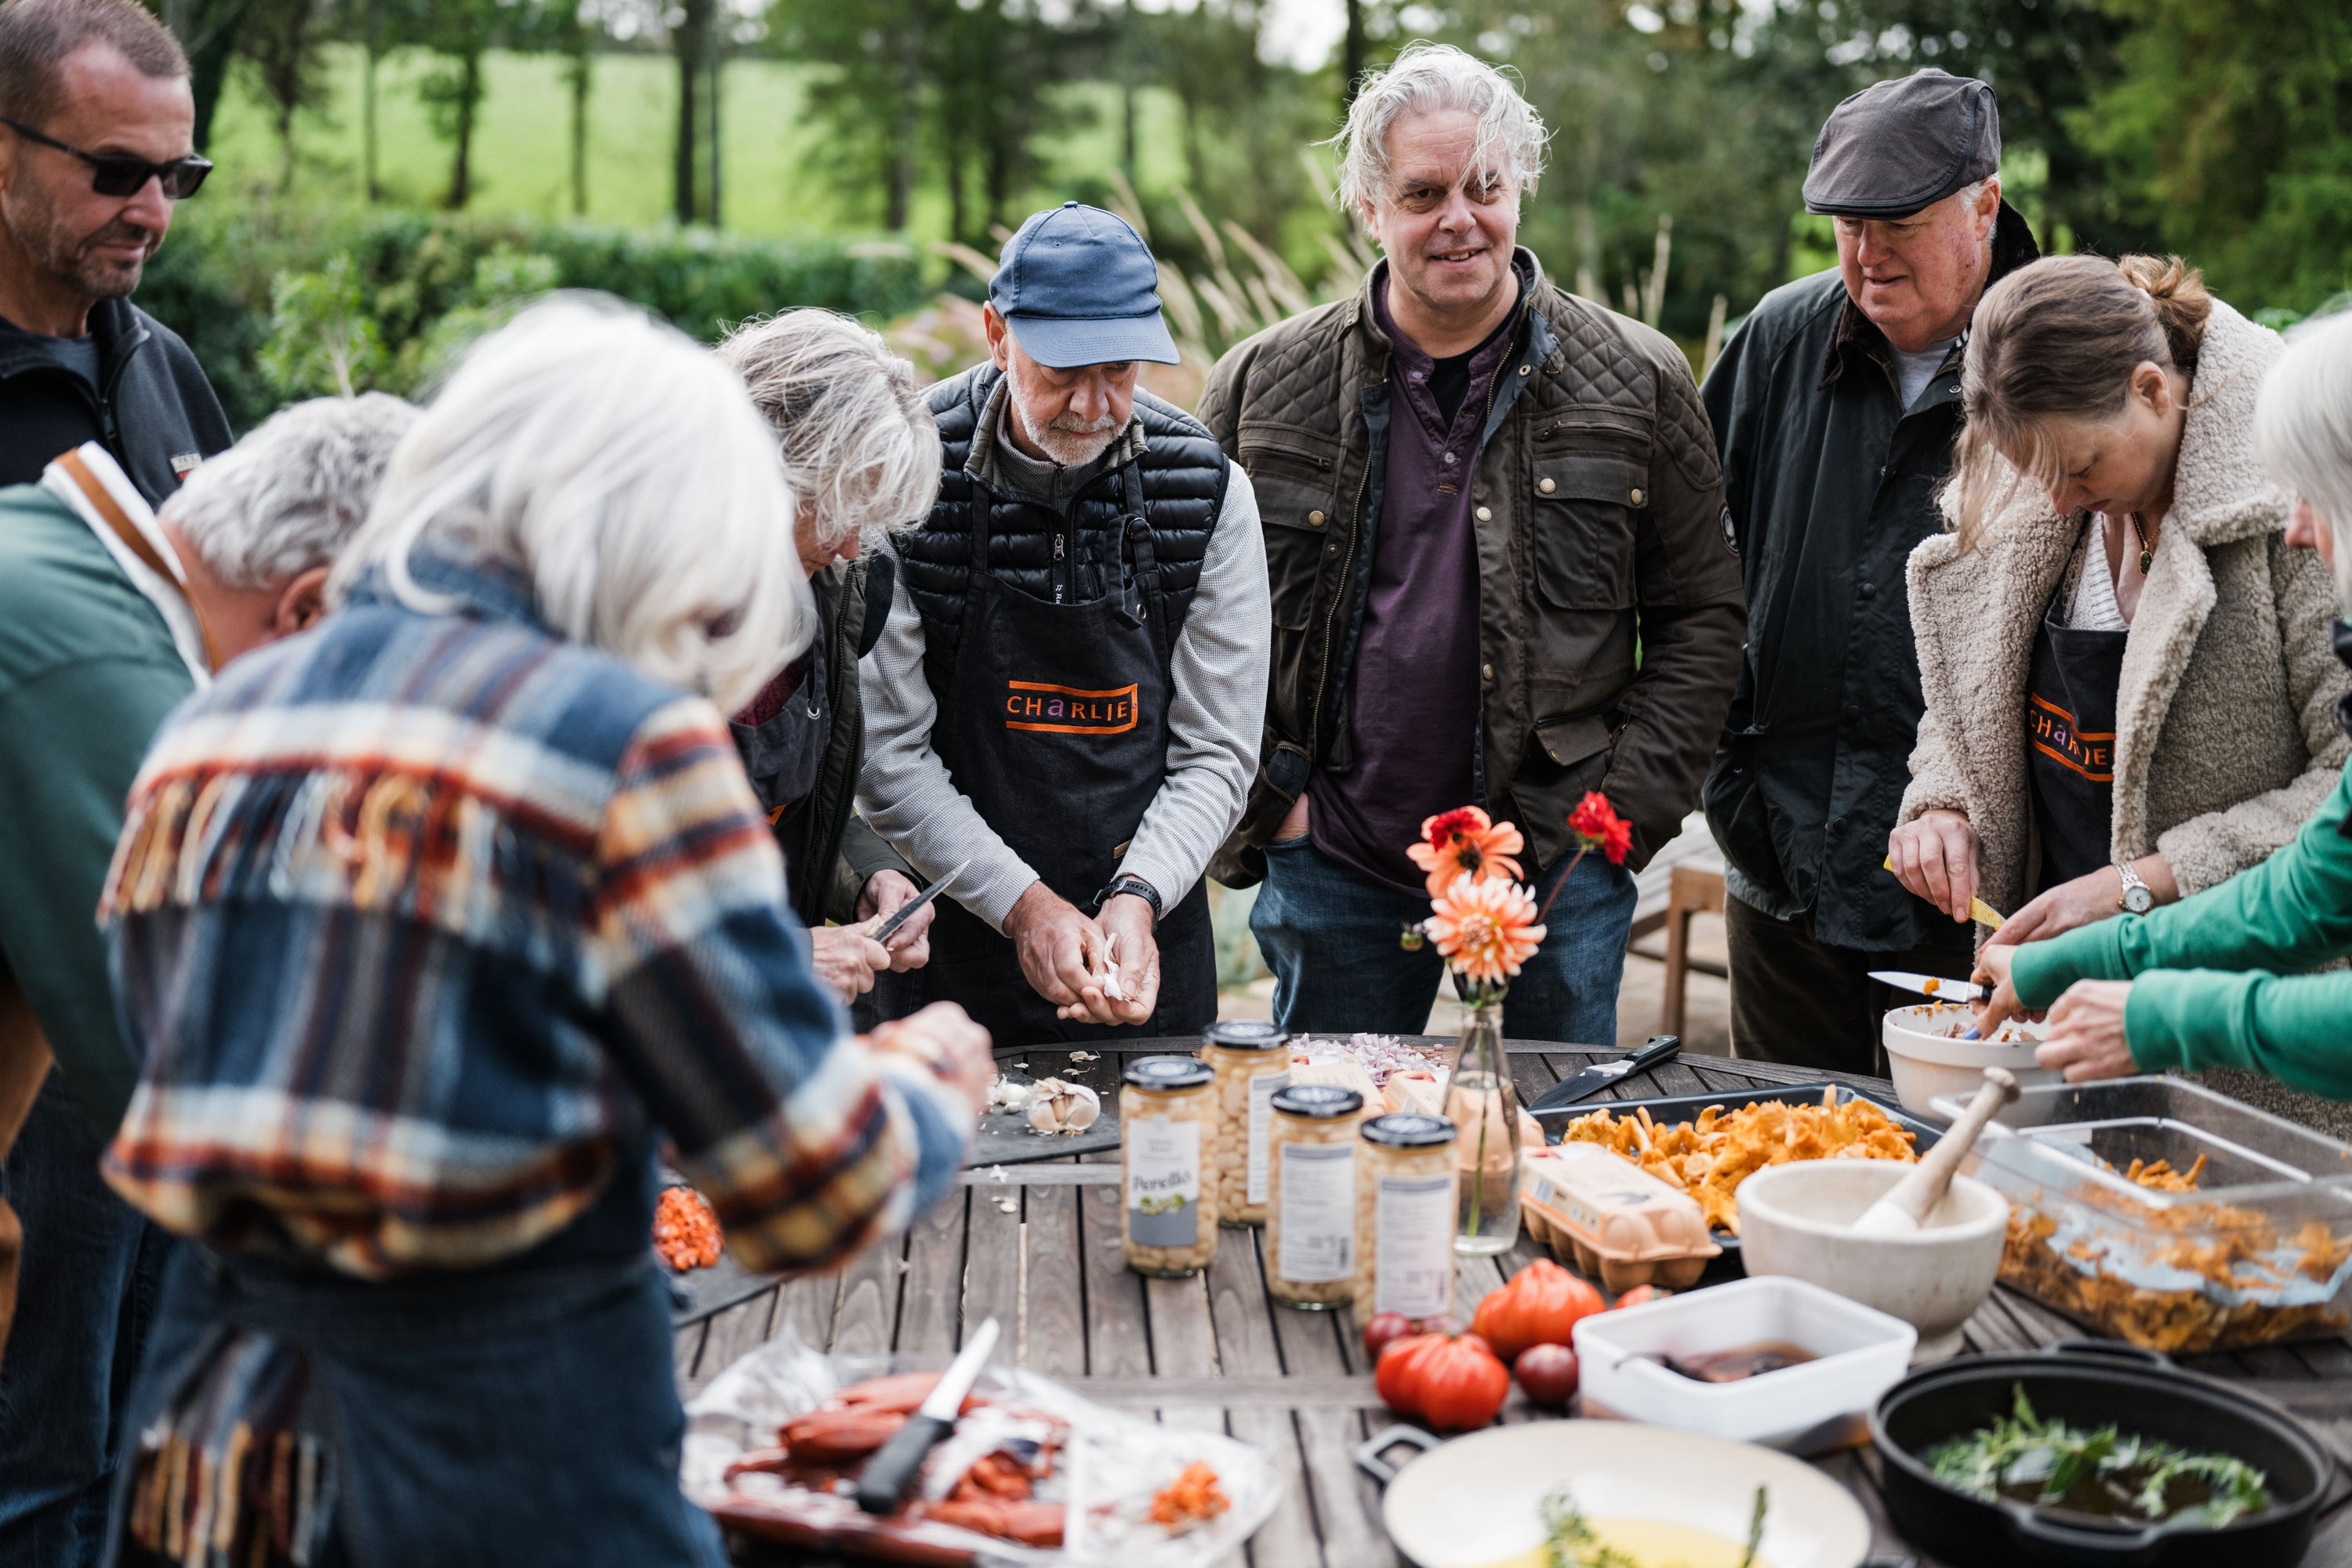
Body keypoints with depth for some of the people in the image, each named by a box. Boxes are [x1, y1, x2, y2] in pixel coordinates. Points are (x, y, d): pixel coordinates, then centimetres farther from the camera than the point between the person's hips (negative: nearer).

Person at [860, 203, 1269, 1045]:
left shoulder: (1209, 492, -8)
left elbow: (1218, 753, -4)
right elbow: (888, 750, -12)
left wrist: (1137, 898, -18)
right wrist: (1022, 904, -18)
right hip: (953, 934, -1)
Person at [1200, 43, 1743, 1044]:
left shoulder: (1637, 383, 0)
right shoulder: (1263, 387, 1)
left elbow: (1701, 616, 4)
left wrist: (1628, 805, -5)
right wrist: (1262, 797, -1)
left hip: (1560, 856, 0)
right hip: (1335, 863, 1)